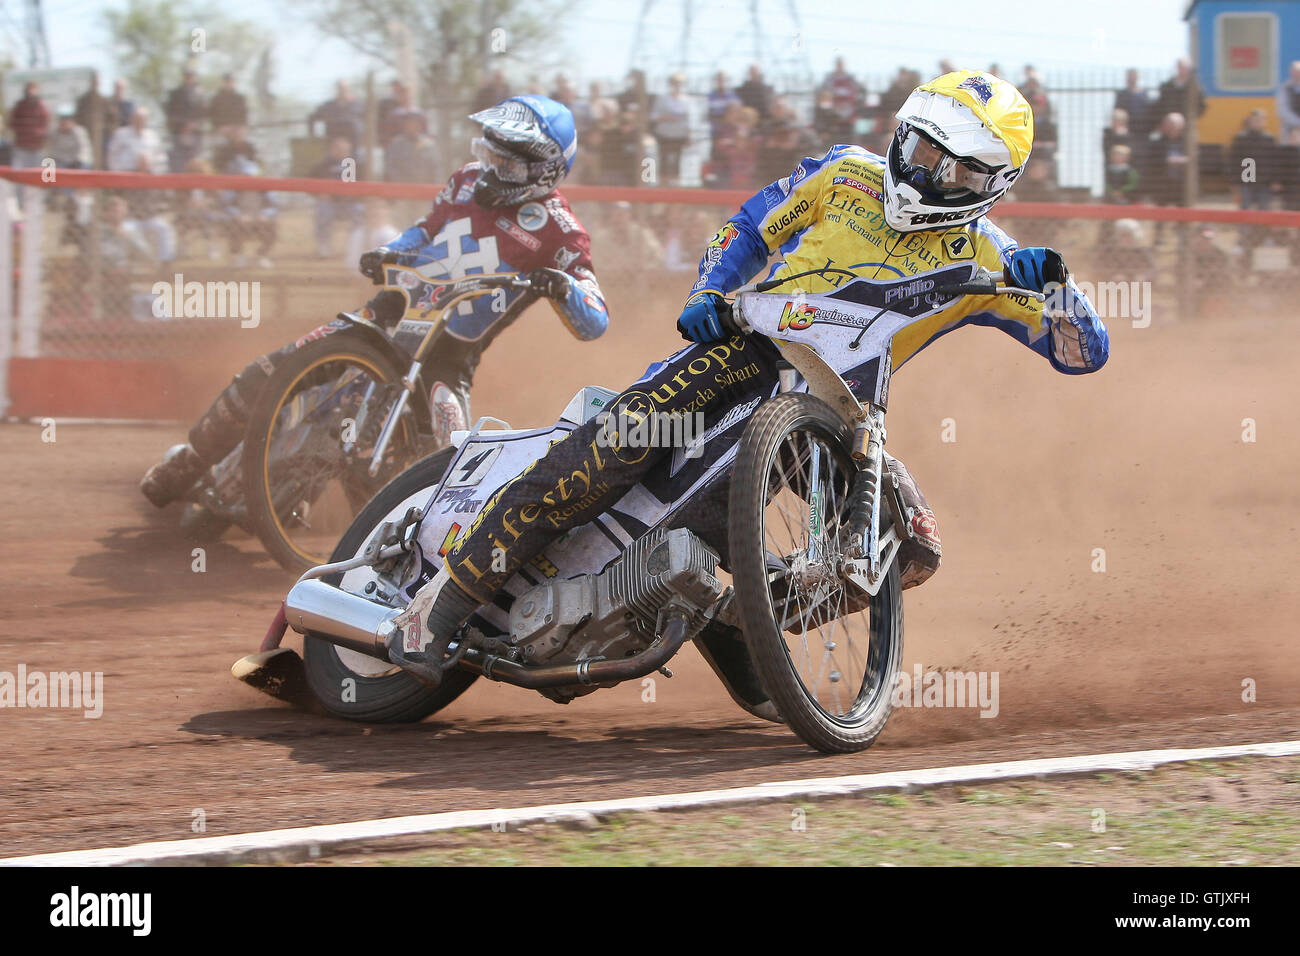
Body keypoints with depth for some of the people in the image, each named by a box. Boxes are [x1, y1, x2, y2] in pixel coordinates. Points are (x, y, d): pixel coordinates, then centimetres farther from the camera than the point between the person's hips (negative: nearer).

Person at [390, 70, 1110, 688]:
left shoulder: (982, 262, 3)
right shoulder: (848, 176, 5)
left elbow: (1084, 351, -1)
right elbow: (749, 229, 16)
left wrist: (1050, 282, -21)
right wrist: (708, 296, -3)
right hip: (746, 347, -3)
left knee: (913, 551, -17)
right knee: (623, 439, -31)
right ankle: (447, 595, -30)